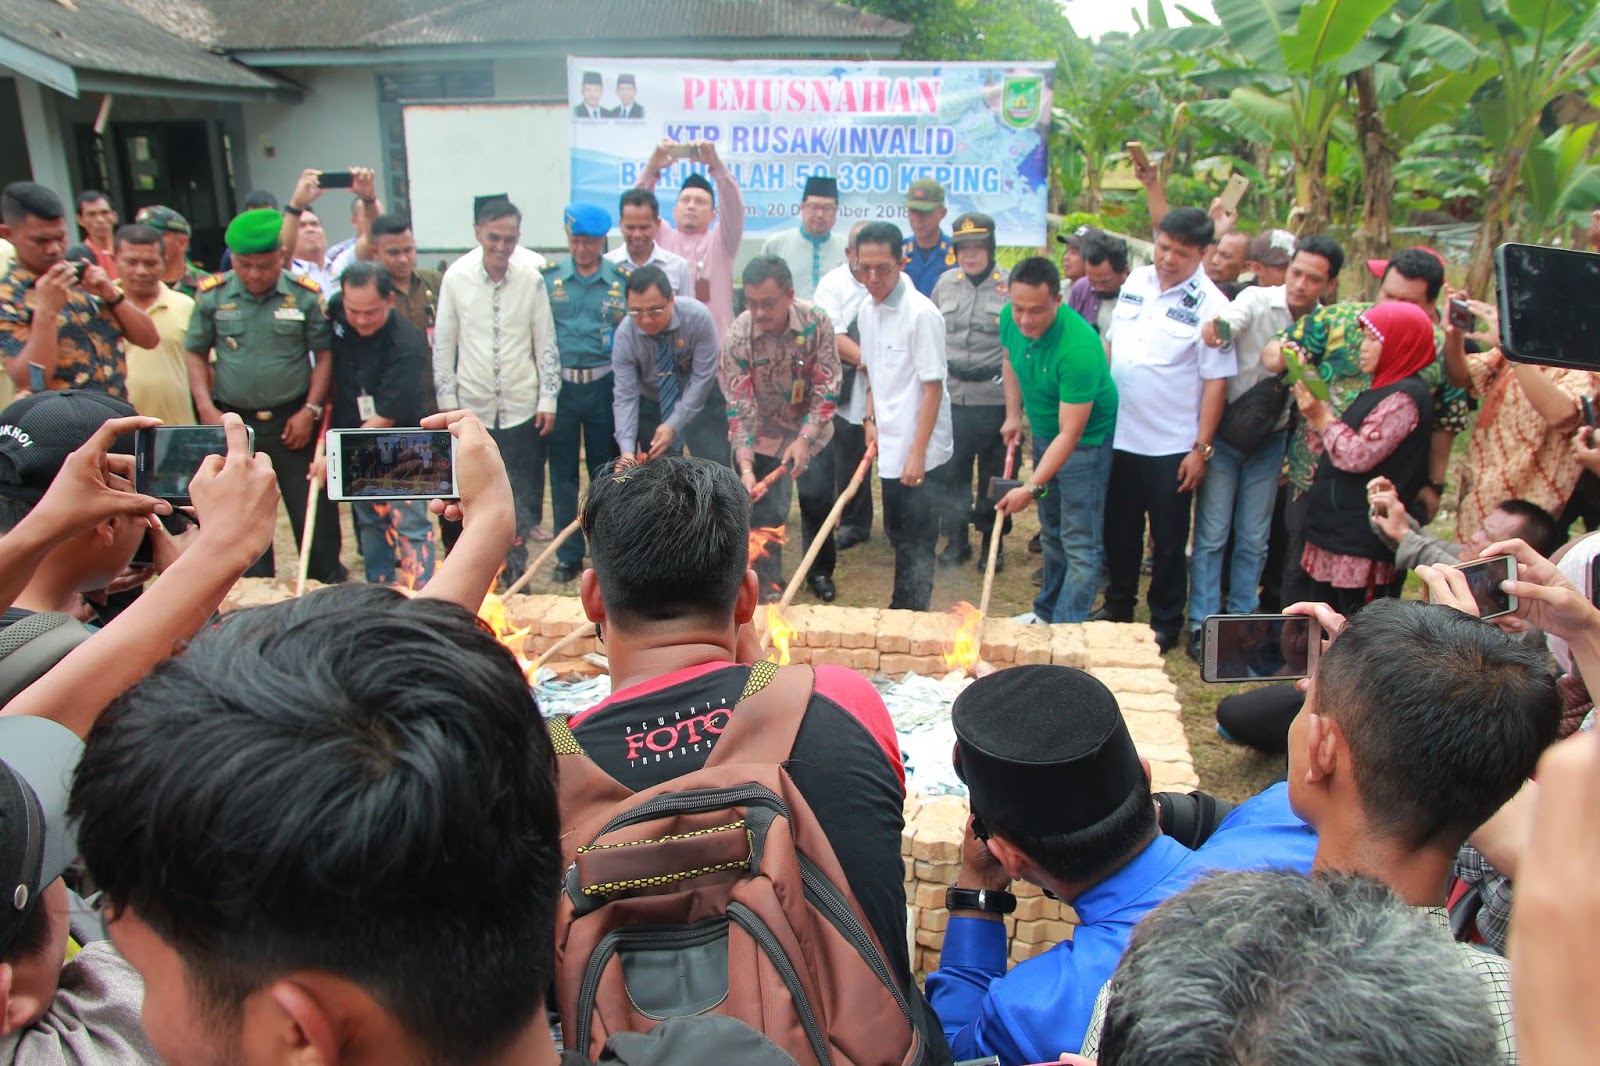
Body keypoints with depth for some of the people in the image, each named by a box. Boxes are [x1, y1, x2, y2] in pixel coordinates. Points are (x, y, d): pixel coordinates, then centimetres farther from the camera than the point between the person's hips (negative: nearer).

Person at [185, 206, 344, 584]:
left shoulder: (305, 294, -5)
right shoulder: (212, 295, -1)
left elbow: (324, 355, -1)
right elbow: (196, 354, 6)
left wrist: (310, 410, -8)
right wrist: (207, 409, -5)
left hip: (292, 421, -2)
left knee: (315, 515, 5)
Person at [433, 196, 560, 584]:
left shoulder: (531, 278, -4)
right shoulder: (456, 277, -3)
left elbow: (546, 342, 2)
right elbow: (443, 344, 3)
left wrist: (548, 399, 0)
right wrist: (447, 400, 2)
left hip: (521, 406, 0)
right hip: (473, 406, 1)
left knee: (520, 493, 3)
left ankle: (515, 569, 16)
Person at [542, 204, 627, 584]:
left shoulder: (622, 282, 2)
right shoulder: (547, 278, 4)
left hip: (604, 386, -1)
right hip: (559, 385, 1)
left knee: (606, 470, 7)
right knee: (563, 472, 6)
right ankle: (568, 555, 16)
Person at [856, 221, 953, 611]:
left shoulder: (921, 313, -17)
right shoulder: (868, 310, 6)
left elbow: (933, 387, -18)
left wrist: (917, 453, -19)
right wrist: (871, 419, 8)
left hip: (919, 451, -8)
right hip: (889, 446, 8)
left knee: (916, 542, 2)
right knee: (897, 534, 19)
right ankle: (900, 612, 34)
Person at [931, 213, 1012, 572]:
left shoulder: (1010, 285, -5)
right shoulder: (946, 283, 8)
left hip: (994, 398, -3)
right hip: (950, 396, 3)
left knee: (994, 475, 7)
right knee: (951, 472, 8)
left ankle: (992, 542, 21)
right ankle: (955, 538, 22)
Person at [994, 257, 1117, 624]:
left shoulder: (1078, 348, -35)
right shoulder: (1011, 320, -14)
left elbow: (1070, 433, -32)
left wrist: (1032, 488, -35)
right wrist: (1013, 413, 3)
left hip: (1085, 442, -7)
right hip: (1043, 435, 8)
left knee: (1080, 547, -5)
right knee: (1052, 534, 21)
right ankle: (1048, 611, 36)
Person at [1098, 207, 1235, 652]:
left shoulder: (1209, 305, -12)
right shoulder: (1136, 281, 5)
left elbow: (1216, 381, -13)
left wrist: (1201, 448, -14)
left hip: (1171, 445, -5)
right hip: (1118, 434, 5)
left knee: (1168, 540, 8)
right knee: (1119, 530, 18)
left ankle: (1165, 623, 23)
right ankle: (1118, 605, 36)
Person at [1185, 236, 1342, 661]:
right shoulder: (1258, 300, -14)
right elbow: (1233, 317, -37)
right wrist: (1216, 326, -59)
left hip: (1270, 438, 3)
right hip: (1225, 432, -3)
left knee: (1254, 539, 11)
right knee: (1211, 534, 0)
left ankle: (1242, 620, 24)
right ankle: (1202, 625, 9)